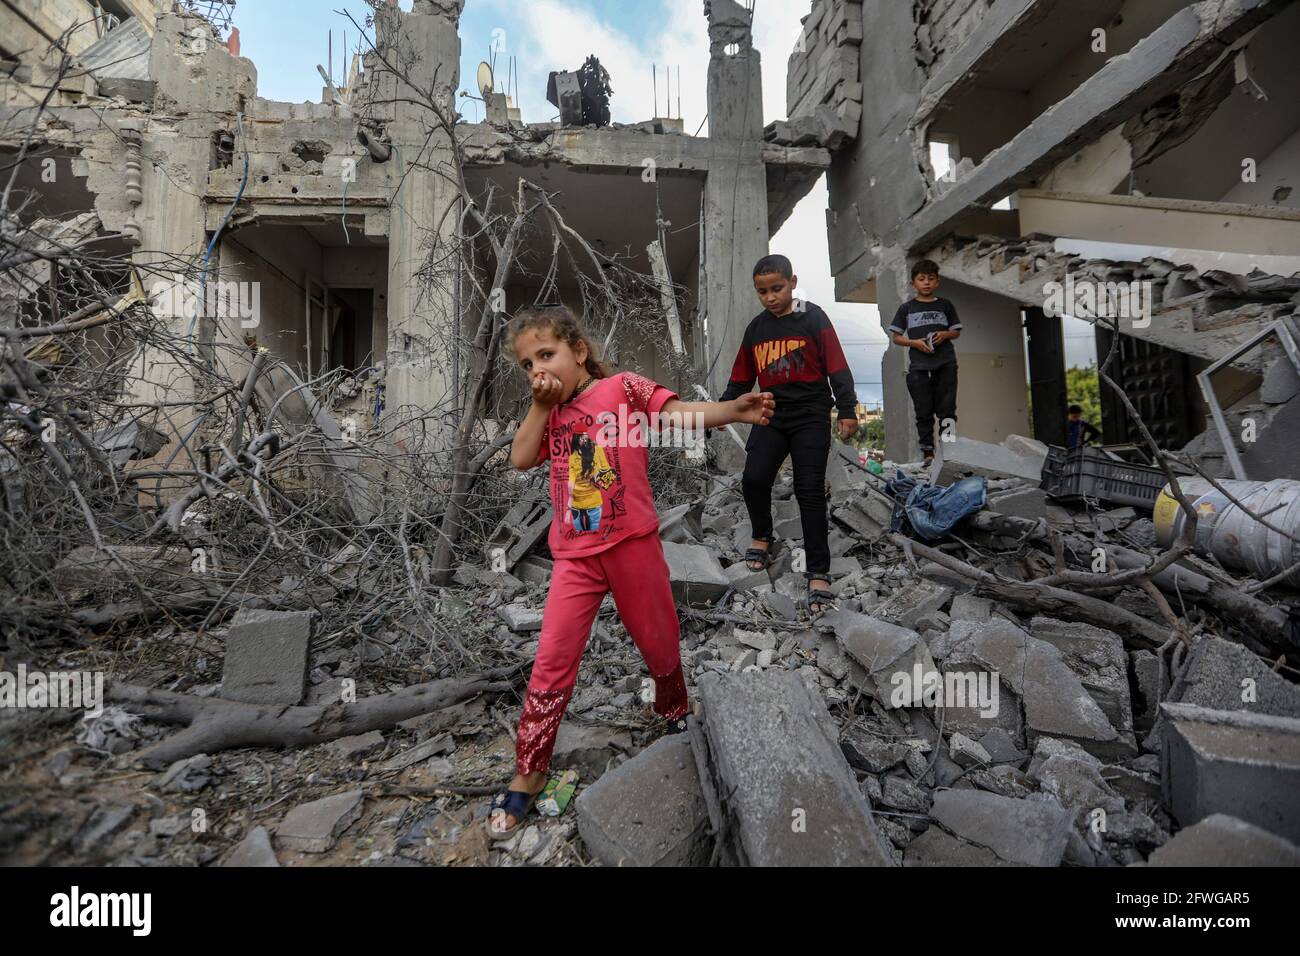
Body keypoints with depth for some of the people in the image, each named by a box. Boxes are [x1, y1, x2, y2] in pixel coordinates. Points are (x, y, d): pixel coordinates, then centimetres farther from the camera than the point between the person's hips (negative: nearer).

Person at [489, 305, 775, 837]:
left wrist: (732, 410, -34)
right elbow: (520, 460, 1)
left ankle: (674, 710, 47)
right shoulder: (551, 413, 12)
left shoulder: (623, 388, -5)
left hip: (632, 544, -3)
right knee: (551, 664, 5)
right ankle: (528, 774, 20)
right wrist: (541, 406, -3)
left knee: (660, 644, 15)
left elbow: (681, 412, -17)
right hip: (575, 556, 4)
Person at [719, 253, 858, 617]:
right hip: (771, 416, 3)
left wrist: (847, 410, -12)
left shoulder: (813, 318, -1)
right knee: (754, 479, -15)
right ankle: (762, 537, 16)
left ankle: (818, 574, -1)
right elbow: (741, 379, 18)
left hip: (811, 415, -3)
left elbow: (837, 368, -4)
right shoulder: (755, 328, 12)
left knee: (809, 491, -9)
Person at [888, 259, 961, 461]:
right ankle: (928, 451, 8)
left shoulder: (945, 305, 13)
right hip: (918, 366, -1)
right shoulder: (907, 308, 9)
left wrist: (944, 334, -5)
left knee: (946, 408, 0)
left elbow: (957, 332, 17)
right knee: (924, 411, 2)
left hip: (945, 363, 1)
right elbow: (895, 337, 7)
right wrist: (915, 342, -9)